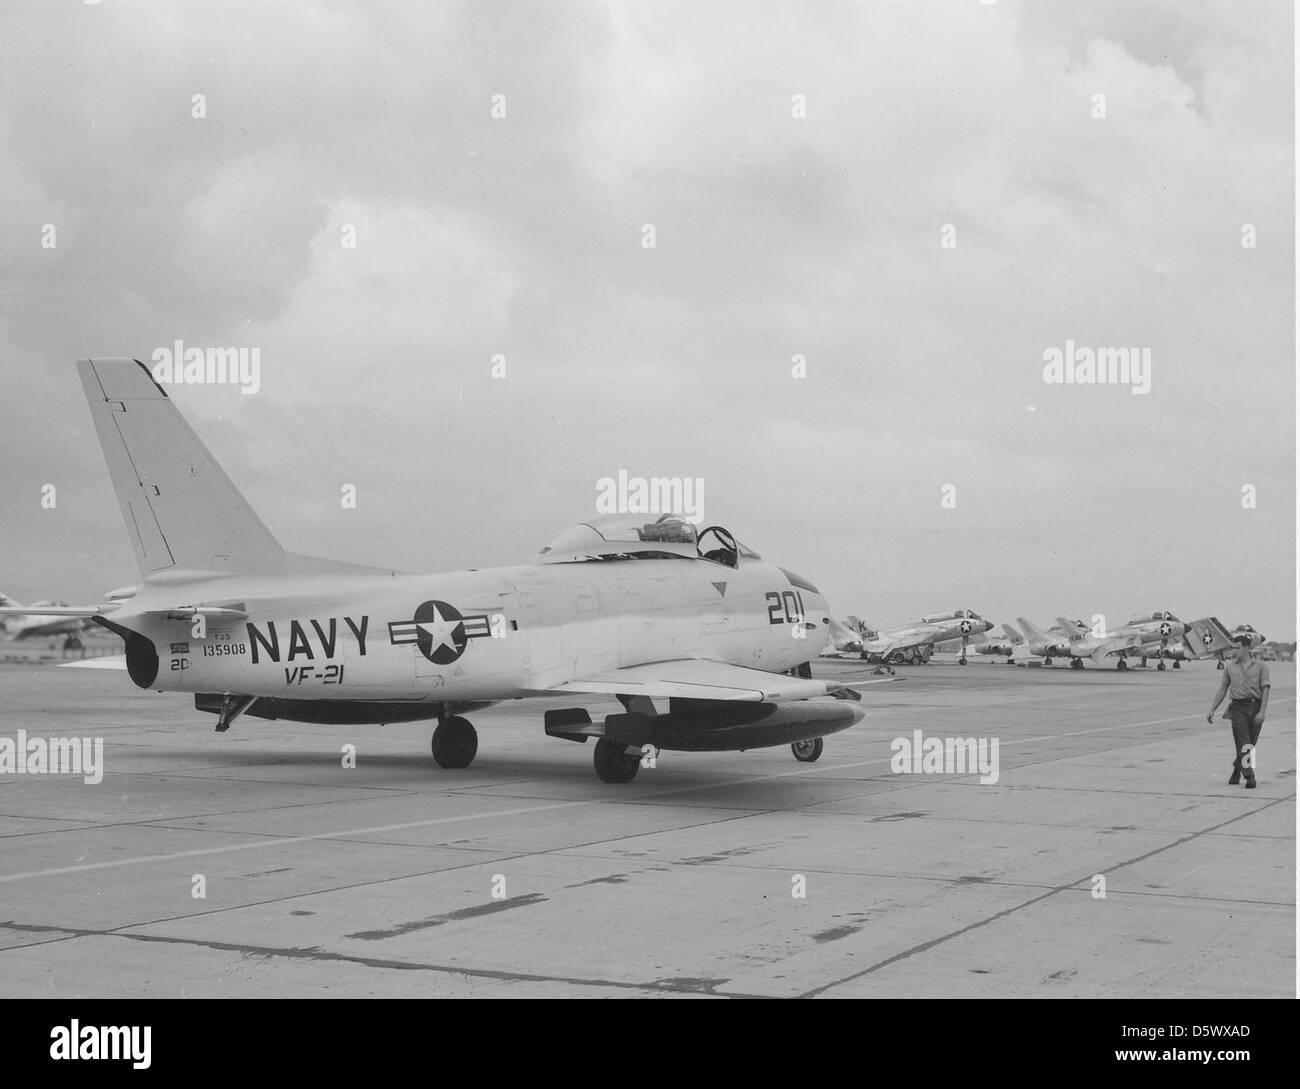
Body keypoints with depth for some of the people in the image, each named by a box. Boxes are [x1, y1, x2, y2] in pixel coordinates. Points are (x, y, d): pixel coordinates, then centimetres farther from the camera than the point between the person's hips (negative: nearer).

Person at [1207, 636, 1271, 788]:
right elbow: (1222, 690, 16)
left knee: (1250, 744, 6)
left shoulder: (1261, 667, 6)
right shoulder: (1230, 667, 12)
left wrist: (1262, 712, -13)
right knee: (1243, 744, -13)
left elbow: (1265, 690, -1)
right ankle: (1250, 777, -16)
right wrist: (1211, 711, 12)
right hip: (1238, 707, 0)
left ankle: (1236, 771, 26)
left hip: (1256, 707, 0)